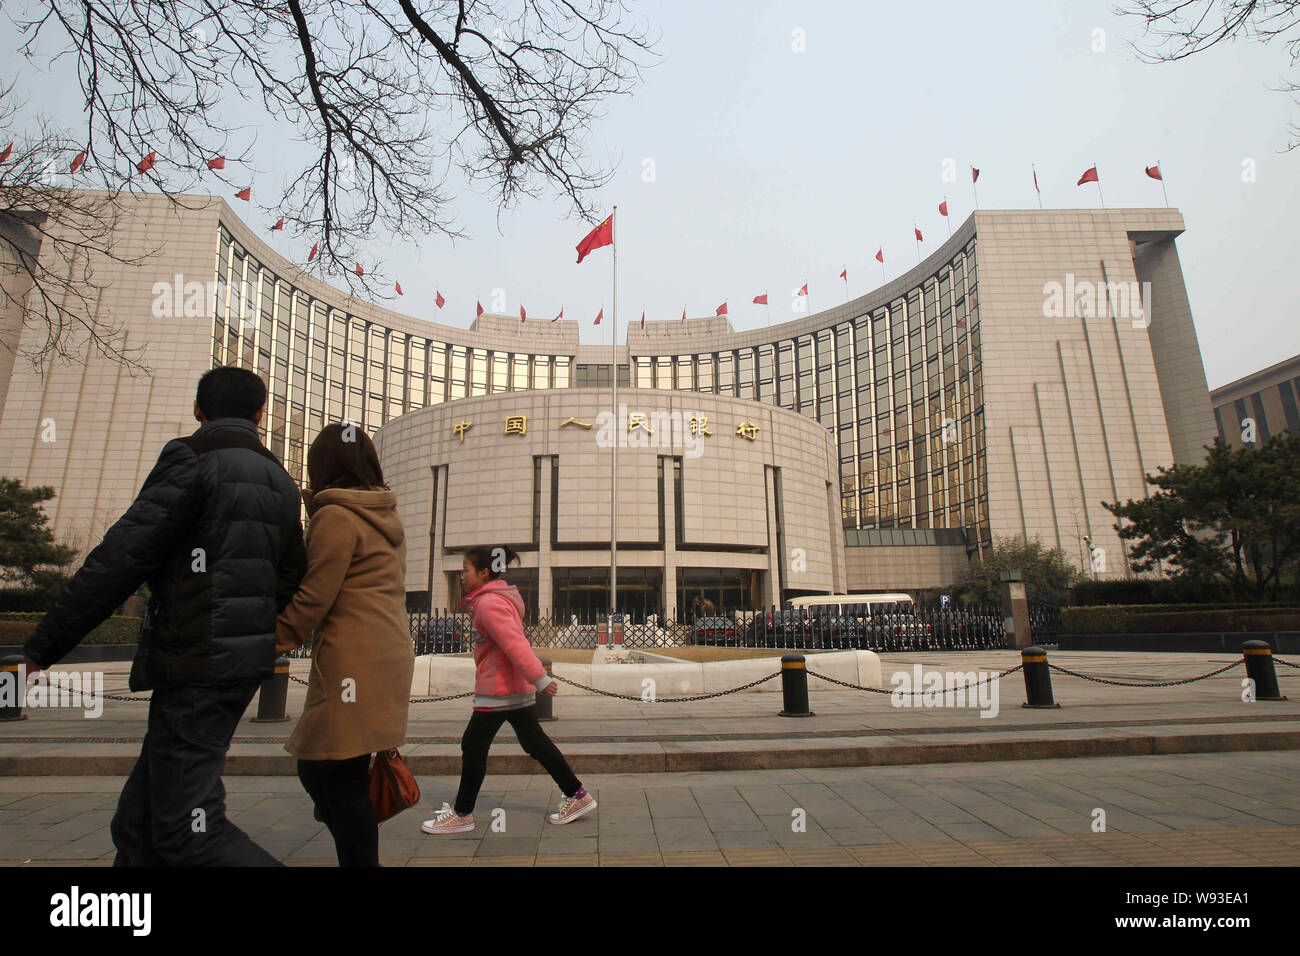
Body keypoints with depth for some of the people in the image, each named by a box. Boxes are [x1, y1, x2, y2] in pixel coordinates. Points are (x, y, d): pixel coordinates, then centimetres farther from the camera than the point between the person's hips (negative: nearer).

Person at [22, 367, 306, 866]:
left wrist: (45, 643, -5)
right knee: (138, 822, 15)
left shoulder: (192, 461, -9)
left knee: (189, 829, -3)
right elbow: (290, 583, 17)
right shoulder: (282, 484, 14)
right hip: (240, 666, 8)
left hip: (195, 665, -8)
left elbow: (121, 557, -14)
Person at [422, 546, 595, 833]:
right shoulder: (498, 597, 15)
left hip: (499, 690, -10)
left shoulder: (489, 603, -18)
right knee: (535, 742, 14)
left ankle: (462, 814, 17)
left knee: (473, 746, 4)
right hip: (518, 689, 10)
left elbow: (514, 643, -25)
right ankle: (577, 796, 18)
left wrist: (540, 678, -27)